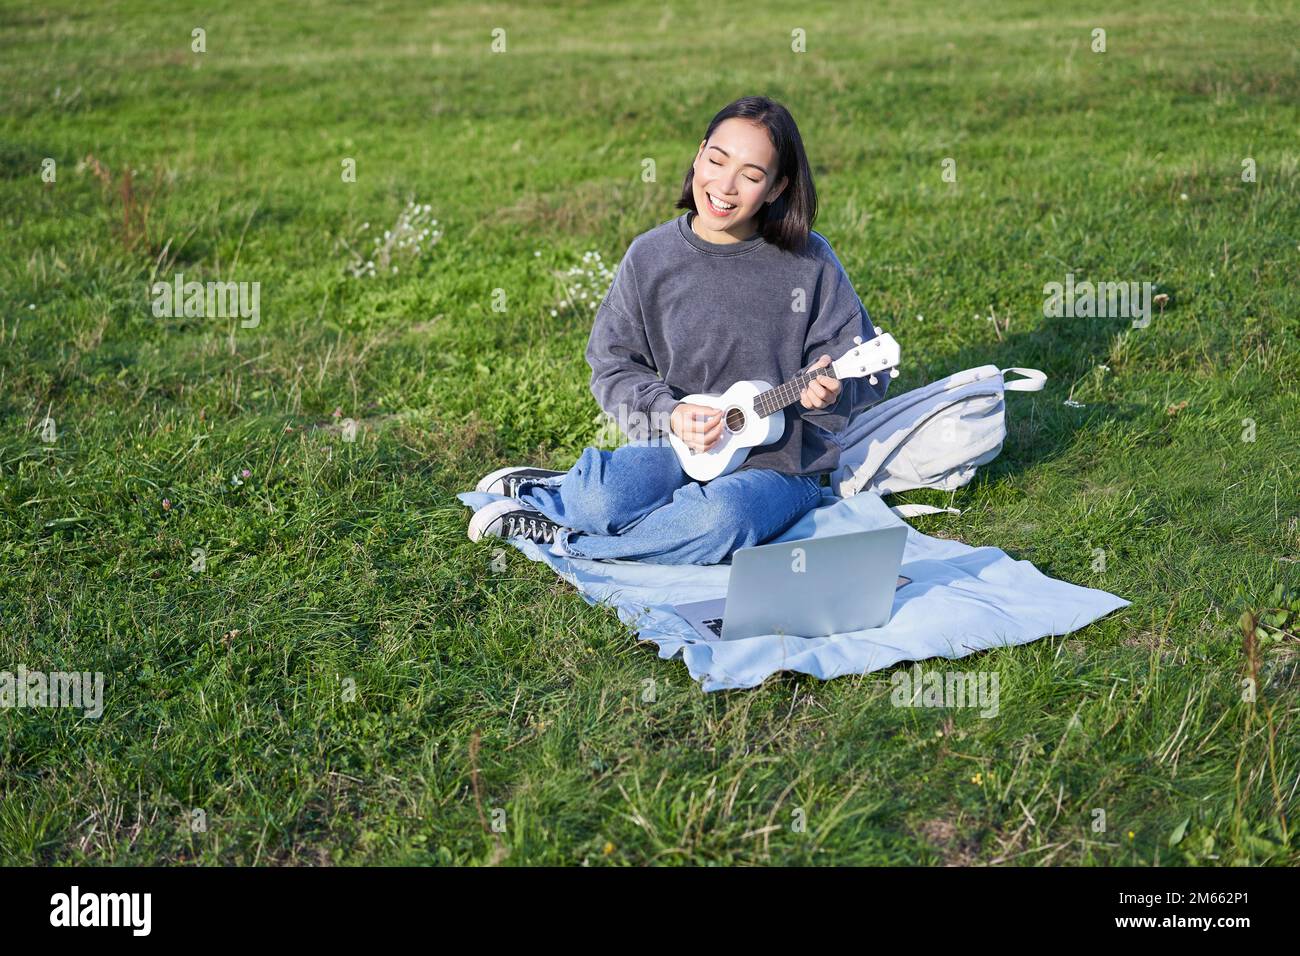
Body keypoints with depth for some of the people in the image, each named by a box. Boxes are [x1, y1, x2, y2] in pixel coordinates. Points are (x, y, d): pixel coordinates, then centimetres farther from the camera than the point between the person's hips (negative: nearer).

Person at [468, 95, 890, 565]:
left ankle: (554, 535, -13)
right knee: (604, 500, -33)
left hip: (781, 461, 0)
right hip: (677, 446, 1)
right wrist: (670, 413, -16)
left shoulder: (809, 261, -7)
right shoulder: (650, 257, -3)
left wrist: (832, 390, -24)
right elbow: (613, 365, 2)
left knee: (721, 521, -35)